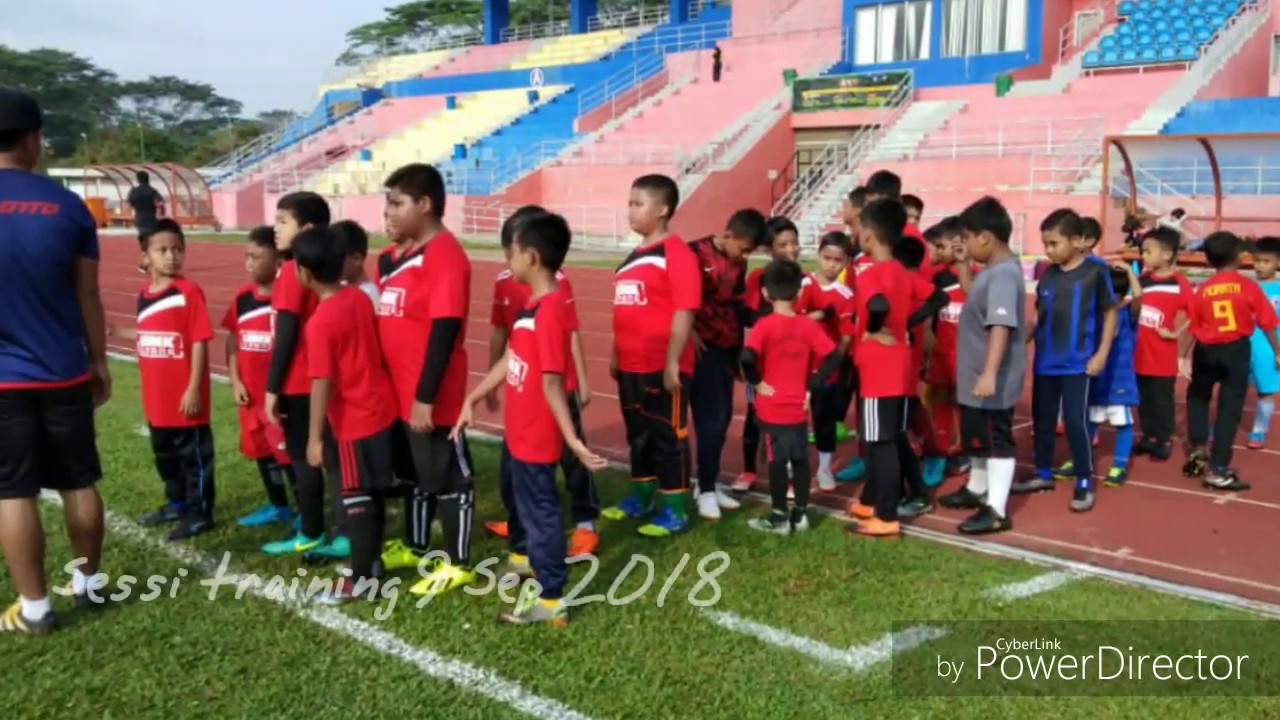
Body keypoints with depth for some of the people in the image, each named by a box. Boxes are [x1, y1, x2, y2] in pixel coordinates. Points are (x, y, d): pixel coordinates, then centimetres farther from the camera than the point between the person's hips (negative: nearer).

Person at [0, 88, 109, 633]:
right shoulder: (68, 206, -3)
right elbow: (88, 297, 1)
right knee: (79, 483, 14)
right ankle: (88, 581, 27)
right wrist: (99, 363, 12)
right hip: (65, 373, 2)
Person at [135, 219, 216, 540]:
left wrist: (194, 389, -16)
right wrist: (147, 388, 17)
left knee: (194, 454, 4)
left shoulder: (190, 292, -13)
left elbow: (200, 343, -14)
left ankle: (200, 511, 16)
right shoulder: (143, 295, 8)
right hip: (156, 397, 7)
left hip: (186, 397, -7)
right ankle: (177, 503, 36)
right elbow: (144, 344, 14)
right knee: (164, 453, 20)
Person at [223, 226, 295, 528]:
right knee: (261, 450, 17)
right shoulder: (242, 298, 5)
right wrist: (235, 382, 3)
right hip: (252, 394, 7)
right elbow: (233, 341, 11)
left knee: (288, 451, -2)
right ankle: (278, 507, 33)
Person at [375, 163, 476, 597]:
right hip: (398, 393, 9)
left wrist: (426, 396, -22)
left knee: (448, 475, 5)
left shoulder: (444, 256, -17)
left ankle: (457, 564, 18)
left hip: (431, 399, -9)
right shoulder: (395, 256, 11)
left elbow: (445, 330, -22)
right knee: (414, 472, 22)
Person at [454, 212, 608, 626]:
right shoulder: (532, 304, 4)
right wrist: (472, 399, 12)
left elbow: (552, 382, -28)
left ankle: (550, 600, 18)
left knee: (539, 509, 3)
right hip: (517, 429, 10)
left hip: (536, 436, -10)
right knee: (514, 494, 29)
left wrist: (572, 440, -26)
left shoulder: (550, 311, -26)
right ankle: (523, 556, 53)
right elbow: (509, 360, 10)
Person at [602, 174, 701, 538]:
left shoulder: (677, 255, -13)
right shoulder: (633, 257, 14)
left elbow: (684, 312, -18)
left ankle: (675, 512, 13)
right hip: (631, 366, 9)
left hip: (663, 367, -8)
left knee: (669, 437, 2)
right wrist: (616, 355, 19)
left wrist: (673, 362, -20)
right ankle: (640, 499, 34)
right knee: (638, 436, 19)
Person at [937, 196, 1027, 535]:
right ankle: (977, 490, 39)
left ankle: (996, 510, 6)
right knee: (977, 437, 23)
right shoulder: (992, 271, 9)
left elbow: (1001, 326, -31)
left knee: (997, 440, -2)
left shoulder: (1003, 274, -23)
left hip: (992, 381, -11)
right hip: (975, 376, 11)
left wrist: (990, 374, -35)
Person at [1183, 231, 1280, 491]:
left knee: (1197, 396, 26)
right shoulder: (1248, 286, -6)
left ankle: (1197, 450, 20)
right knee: (1229, 407, 2)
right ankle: (1218, 469, 1)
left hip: (1207, 350, 2)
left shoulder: (1202, 290, -2)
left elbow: (1195, 329, 0)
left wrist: (1194, 357, 9)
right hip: (1237, 350, -2)